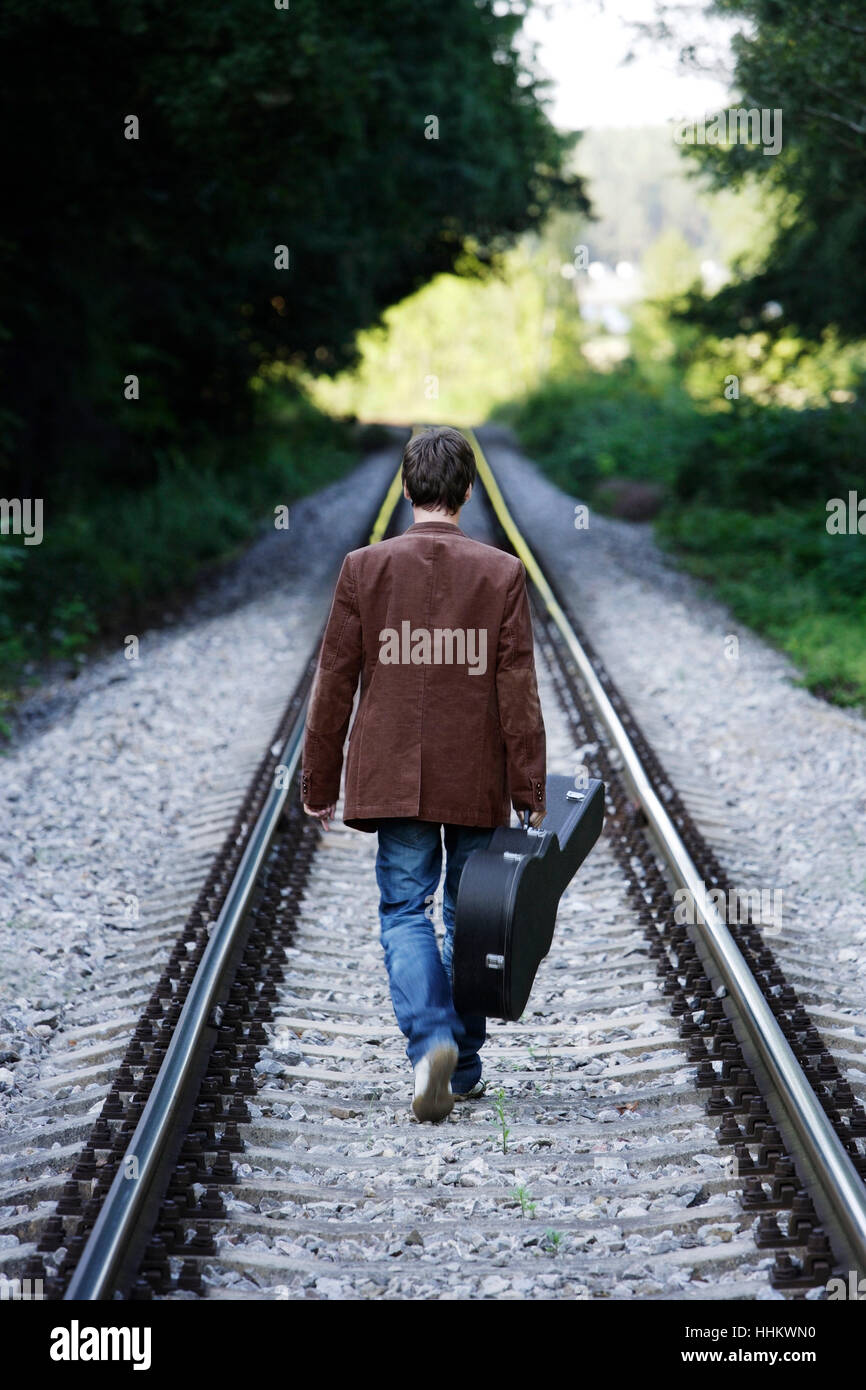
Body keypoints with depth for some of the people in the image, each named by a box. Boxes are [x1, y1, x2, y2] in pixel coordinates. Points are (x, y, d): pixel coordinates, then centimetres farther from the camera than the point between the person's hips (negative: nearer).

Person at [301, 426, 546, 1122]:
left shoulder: (364, 568, -3)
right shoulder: (502, 573, -4)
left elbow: (335, 682, 0)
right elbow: (518, 691, -6)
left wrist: (319, 784, 8)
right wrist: (529, 792, -1)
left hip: (393, 778, 0)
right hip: (477, 782, 0)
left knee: (404, 913, 4)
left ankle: (431, 1040, -19)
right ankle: (465, 1067, 19)